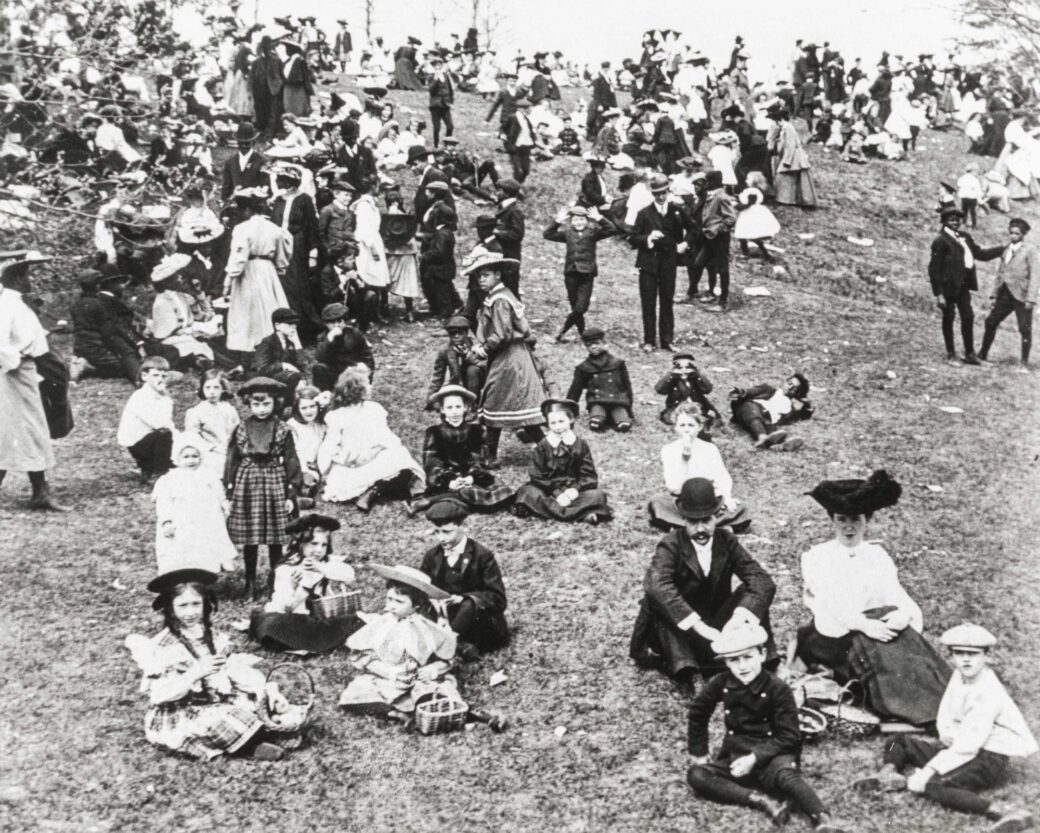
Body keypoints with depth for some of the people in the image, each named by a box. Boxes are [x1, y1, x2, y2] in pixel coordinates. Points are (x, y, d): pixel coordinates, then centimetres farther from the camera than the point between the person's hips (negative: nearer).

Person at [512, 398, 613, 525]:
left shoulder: (581, 445, 4)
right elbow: (537, 476, -4)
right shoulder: (542, 446, 2)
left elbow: (589, 475, 1)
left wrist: (576, 489, -18)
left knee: (597, 495, -25)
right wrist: (556, 494, -17)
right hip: (549, 491, -1)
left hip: (573, 490, 1)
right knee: (528, 491, -28)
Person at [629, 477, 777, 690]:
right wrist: (697, 625, -43)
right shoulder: (670, 545, -14)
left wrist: (740, 616, -33)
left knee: (751, 591, -17)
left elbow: (763, 581, -14)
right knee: (655, 598, -30)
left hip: (718, 627, 3)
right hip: (681, 631, -3)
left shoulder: (727, 541, -3)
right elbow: (656, 584, -34)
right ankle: (683, 668, -40)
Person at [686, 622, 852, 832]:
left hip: (773, 756, -4)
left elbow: (788, 736, -12)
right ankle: (761, 800, -35)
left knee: (785, 774, -39)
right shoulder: (721, 684, -1)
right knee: (696, 775, -21)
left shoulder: (778, 688, -11)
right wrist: (698, 752, 13)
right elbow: (697, 713, 16)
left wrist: (755, 757, -22)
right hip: (736, 759, 4)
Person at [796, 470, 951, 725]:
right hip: (835, 636, -3)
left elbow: (896, 594, 1)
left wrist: (904, 613, -24)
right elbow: (829, 603, -11)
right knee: (870, 645, -34)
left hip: (875, 626, 3)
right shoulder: (816, 557, 4)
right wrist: (864, 624, -28)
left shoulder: (878, 556, 16)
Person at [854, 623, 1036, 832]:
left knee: (935, 786, -35)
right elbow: (944, 715, 14)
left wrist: (926, 774, -28)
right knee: (899, 742, 12)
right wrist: (946, 734, -10)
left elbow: (966, 747, -28)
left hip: (989, 760, -9)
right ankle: (888, 773, -16)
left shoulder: (987, 695, -25)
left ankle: (1002, 811, -41)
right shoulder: (959, 676, 2)